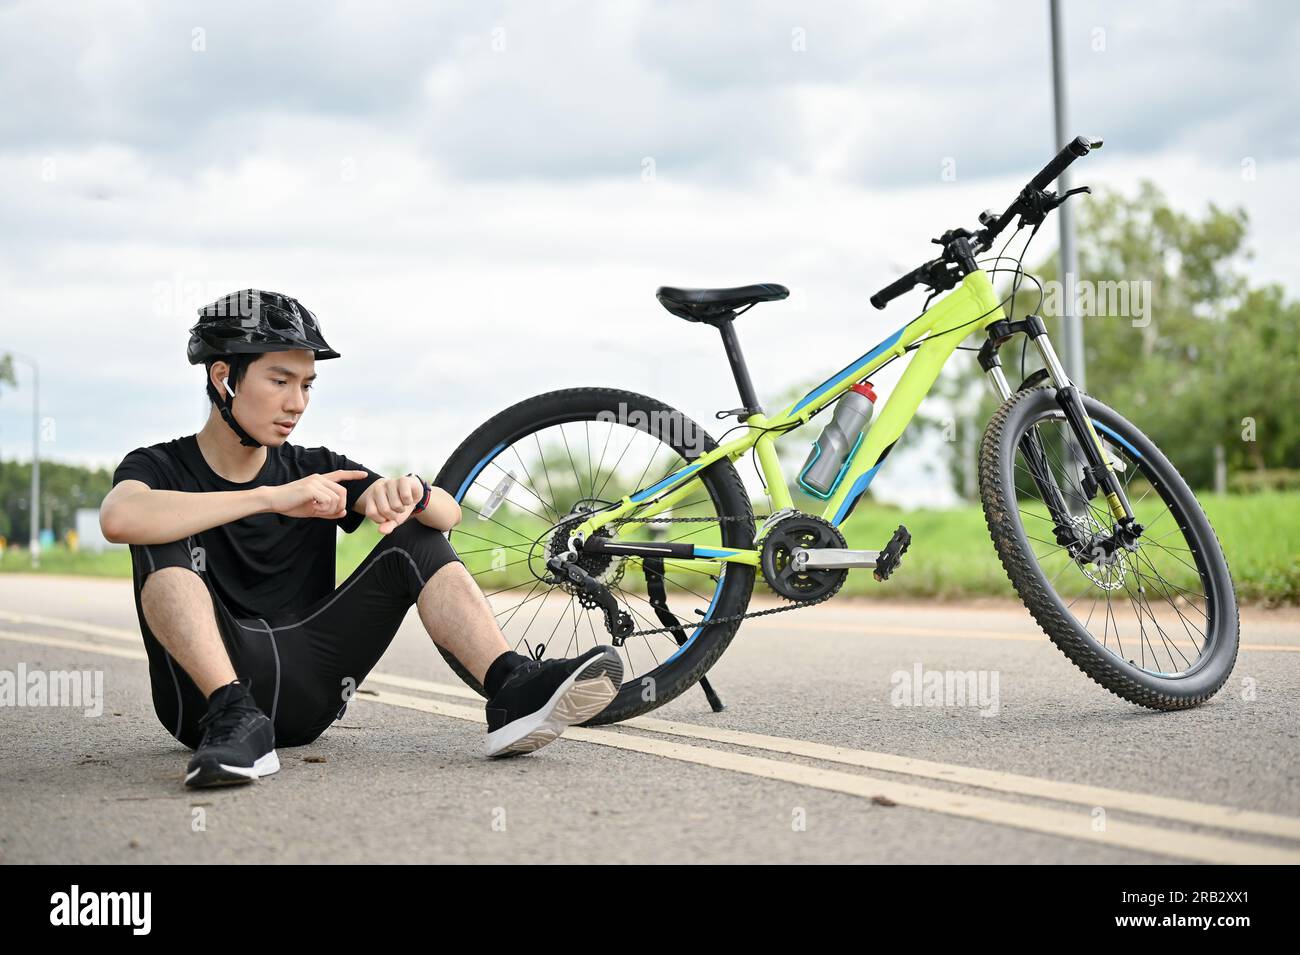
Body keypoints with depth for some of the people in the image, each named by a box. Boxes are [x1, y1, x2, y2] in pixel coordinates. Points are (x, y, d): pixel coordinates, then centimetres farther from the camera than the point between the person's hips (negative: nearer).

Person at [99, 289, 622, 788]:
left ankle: (512, 690, -25)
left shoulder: (314, 470, 12)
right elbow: (119, 517, -26)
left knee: (417, 537, -4)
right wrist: (272, 498, -28)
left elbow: (447, 514, -1)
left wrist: (411, 492, -26)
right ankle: (232, 718, -39)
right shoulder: (162, 467, 2)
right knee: (167, 542, -24)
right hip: (205, 689, -3)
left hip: (306, 695, 4)